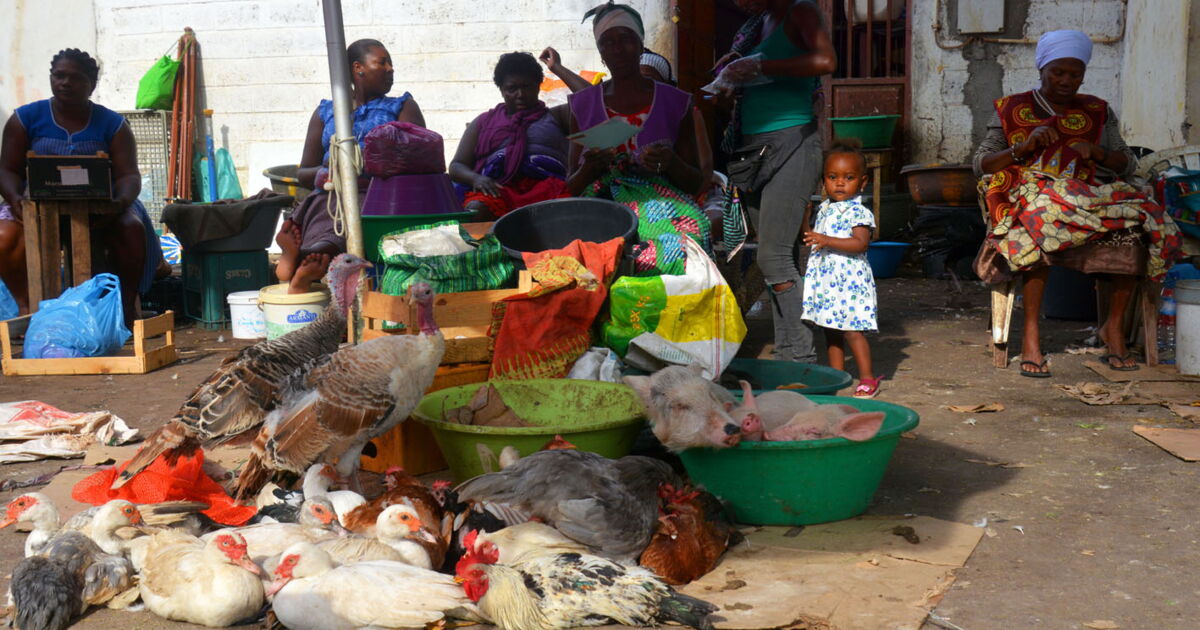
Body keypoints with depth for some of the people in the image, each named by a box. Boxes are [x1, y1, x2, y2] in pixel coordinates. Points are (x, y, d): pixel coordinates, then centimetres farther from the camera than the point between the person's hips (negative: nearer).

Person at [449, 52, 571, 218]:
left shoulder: (555, 116, 26)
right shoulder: (484, 122, 28)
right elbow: (456, 166, 20)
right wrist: (476, 178, -5)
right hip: (498, 188, 1)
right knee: (476, 208, -36)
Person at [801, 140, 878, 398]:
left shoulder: (859, 212, -11)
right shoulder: (824, 209, 14)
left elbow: (860, 243, -24)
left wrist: (827, 240, -29)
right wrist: (810, 237, 12)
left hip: (849, 281, -8)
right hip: (824, 279, 8)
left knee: (852, 330, -8)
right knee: (831, 330, 12)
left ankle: (867, 378, 1)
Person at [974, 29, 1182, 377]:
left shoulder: (1098, 112, 17)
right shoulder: (1011, 110, 10)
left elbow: (1128, 164, 12)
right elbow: (981, 164, 3)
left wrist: (1097, 152, -9)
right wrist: (1024, 147, -12)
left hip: (1090, 196, 3)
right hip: (1032, 194, -3)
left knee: (1133, 230, -28)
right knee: (1043, 224, -39)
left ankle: (1114, 325, -10)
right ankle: (1031, 335, -32)